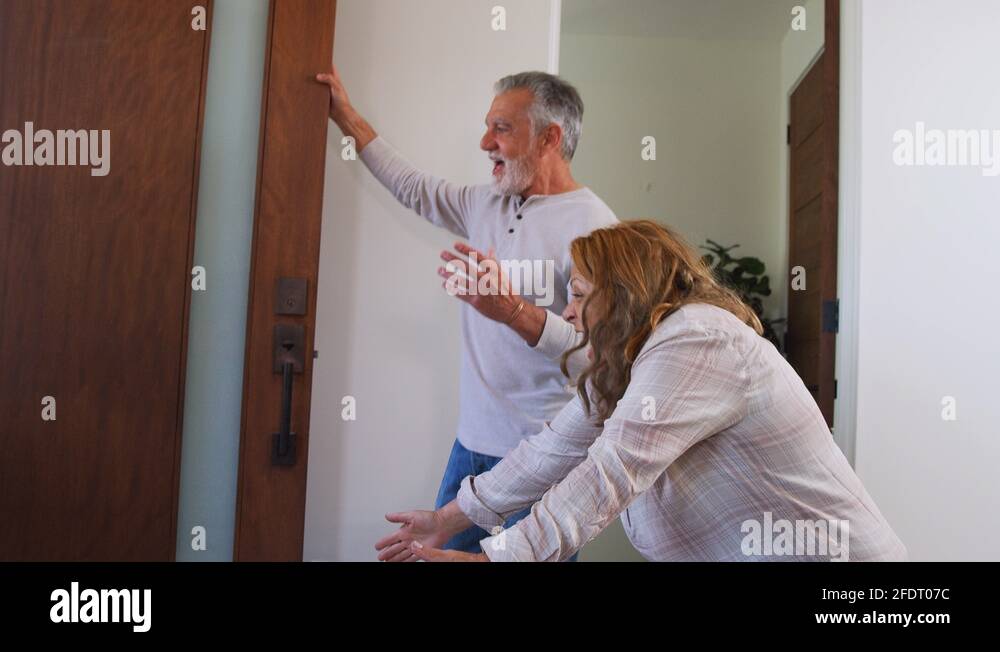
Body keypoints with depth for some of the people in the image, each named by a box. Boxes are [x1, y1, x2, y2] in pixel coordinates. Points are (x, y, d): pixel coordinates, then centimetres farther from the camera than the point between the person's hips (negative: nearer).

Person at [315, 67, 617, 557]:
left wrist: (512, 310, -35)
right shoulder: (488, 203, 8)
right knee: (444, 548, 15)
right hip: (473, 442, 7)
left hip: (544, 458, -7)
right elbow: (414, 189, 23)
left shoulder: (592, 228, -17)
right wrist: (347, 118, 27)